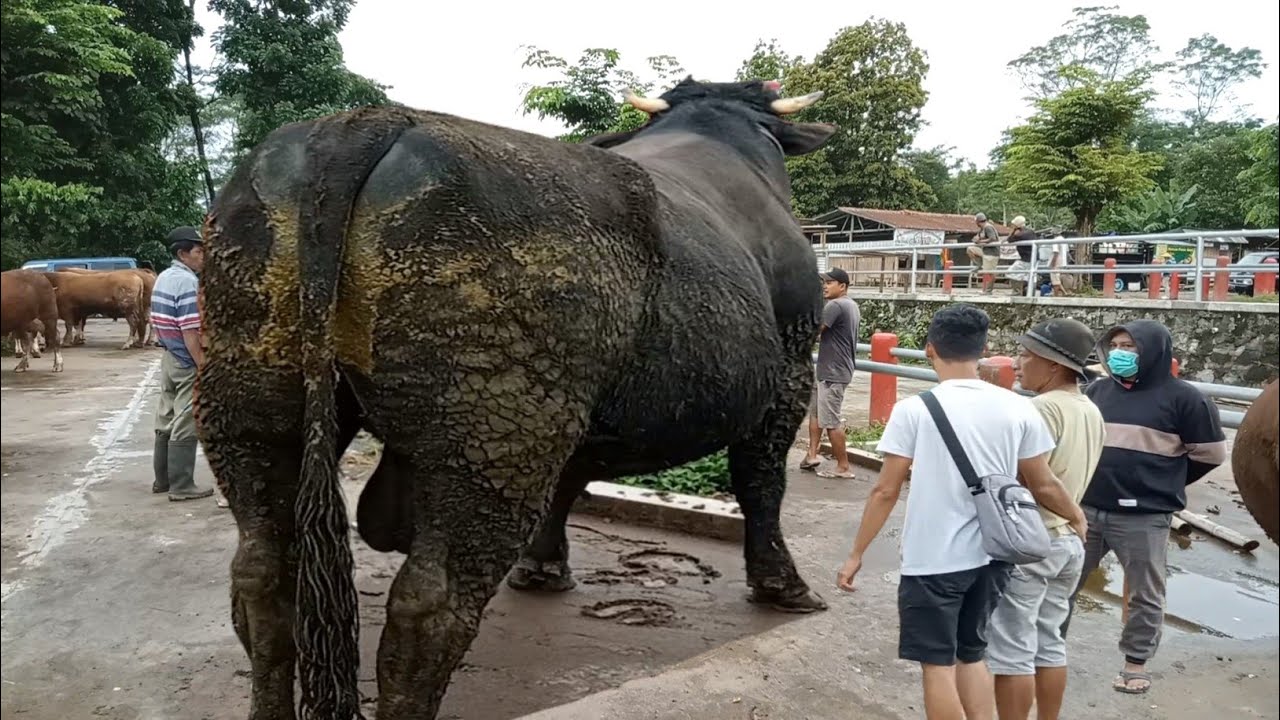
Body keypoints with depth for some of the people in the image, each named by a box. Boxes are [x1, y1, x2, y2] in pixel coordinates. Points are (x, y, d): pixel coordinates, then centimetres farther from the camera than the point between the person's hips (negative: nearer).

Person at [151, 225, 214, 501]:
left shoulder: (163, 277, 12)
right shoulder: (187, 281, -17)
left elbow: (166, 322, 16)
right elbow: (190, 331, -22)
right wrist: (203, 365, -20)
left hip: (168, 357, 10)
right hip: (186, 361, -10)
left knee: (166, 421, 15)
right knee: (184, 426, -4)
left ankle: (163, 479, 23)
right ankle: (181, 486, 1)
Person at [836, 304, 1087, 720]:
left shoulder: (915, 410, -13)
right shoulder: (1018, 409, -3)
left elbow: (886, 491, -10)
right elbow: (1043, 486, 7)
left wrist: (856, 554, 0)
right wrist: (1077, 518, 27)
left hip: (932, 561, -4)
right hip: (990, 557, 5)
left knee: (938, 664, 9)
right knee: (972, 656, 22)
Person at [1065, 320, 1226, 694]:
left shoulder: (1181, 397, -6)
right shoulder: (1098, 390, 8)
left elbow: (1211, 452, 0)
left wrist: (1164, 481, 9)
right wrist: (1105, 478, 14)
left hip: (1143, 517, -4)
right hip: (1086, 509, 4)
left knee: (1145, 593, 9)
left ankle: (1137, 661, 25)